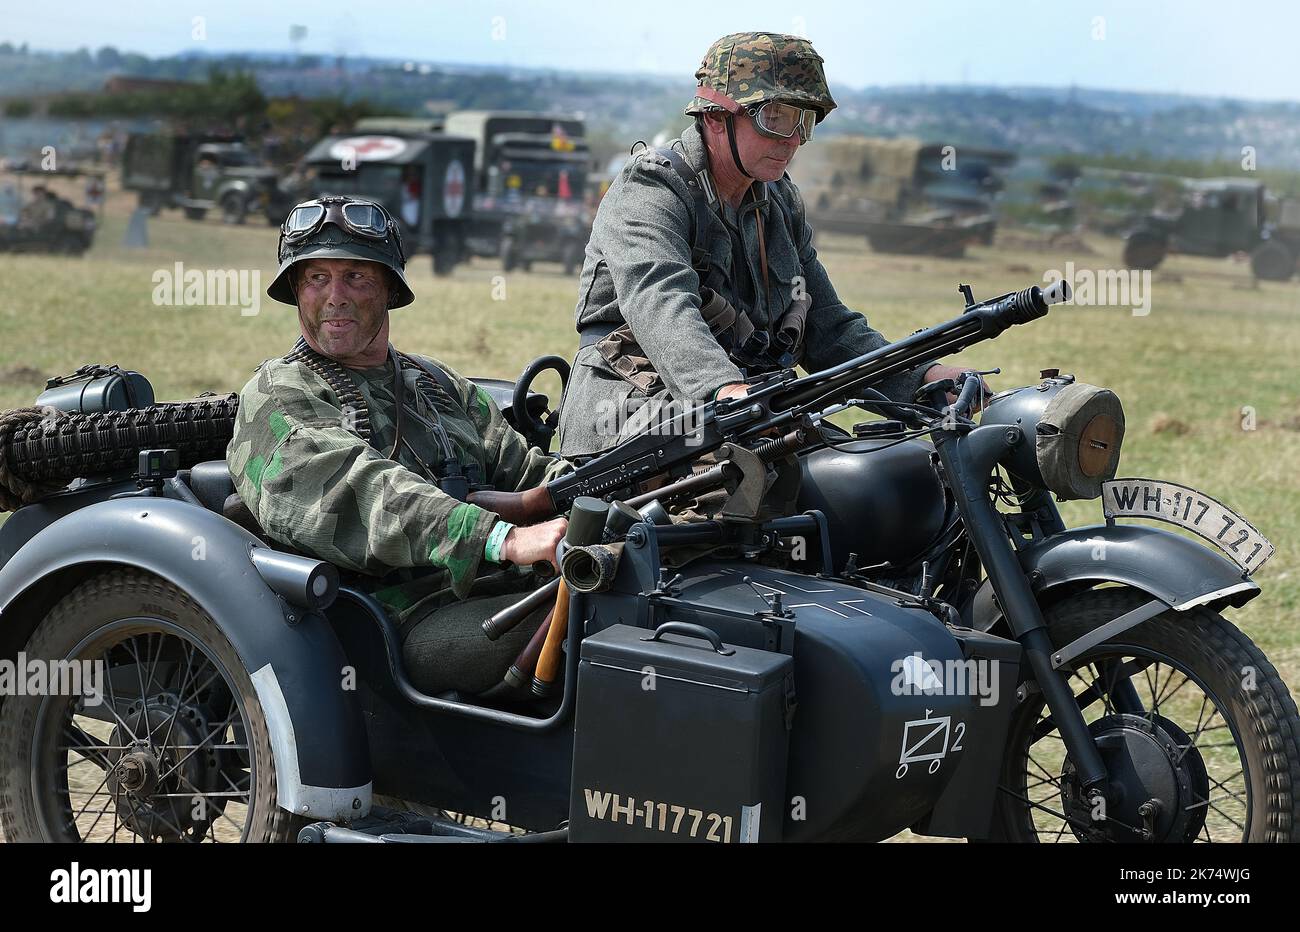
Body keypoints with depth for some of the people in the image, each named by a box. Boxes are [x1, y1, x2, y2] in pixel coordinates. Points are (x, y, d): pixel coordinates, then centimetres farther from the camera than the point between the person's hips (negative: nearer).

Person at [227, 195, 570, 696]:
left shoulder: (440, 386, 29)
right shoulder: (277, 400, 4)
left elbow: (523, 470, 20)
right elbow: (364, 495, -14)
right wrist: (504, 539, -29)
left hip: (508, 592, 6)